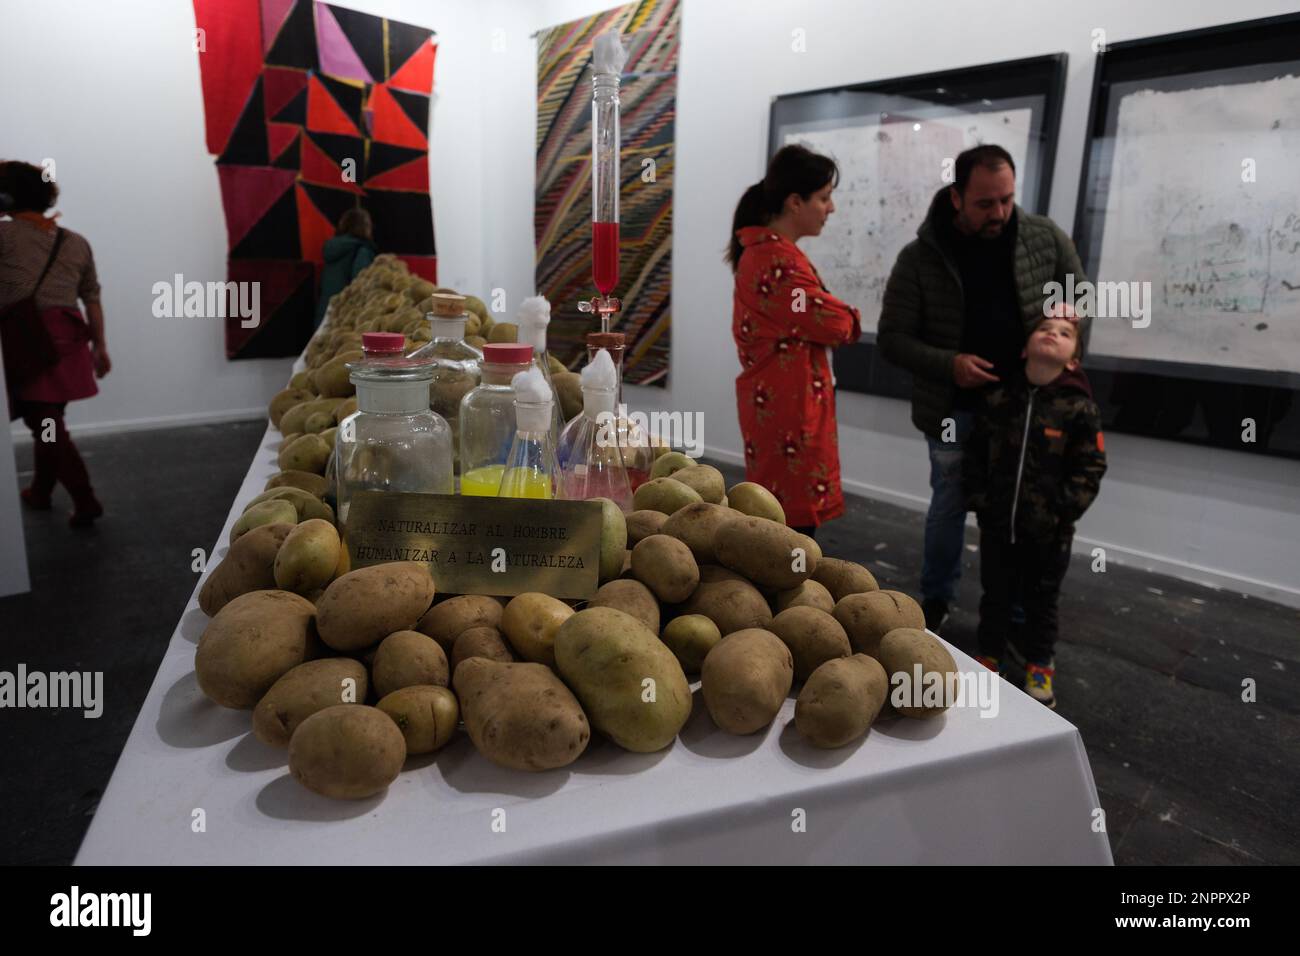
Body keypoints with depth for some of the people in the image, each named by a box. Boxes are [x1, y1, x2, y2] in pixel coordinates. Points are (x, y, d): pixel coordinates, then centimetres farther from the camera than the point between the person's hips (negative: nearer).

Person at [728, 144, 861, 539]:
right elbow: (834, 323, -17)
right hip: (789, 410, -11)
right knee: (795, 522, -3)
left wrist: (838, 317, -3)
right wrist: (852, 318, 5)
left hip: (772, 403, 11)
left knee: (781, 515, 19)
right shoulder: (779, 261, -21)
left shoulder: (760, 250, 13)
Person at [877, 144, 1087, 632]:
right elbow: (891, 338, -8)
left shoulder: (1046, 239, -4)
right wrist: (948, 365, -22)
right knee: (949, 506, 12)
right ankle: (936, 600, 34)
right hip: (954, 409, -1)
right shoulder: (919, 258, -10)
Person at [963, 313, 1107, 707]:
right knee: (995, 593, 17)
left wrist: (1064, 511, -13)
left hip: (1048, 531, -2)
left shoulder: (1080, 408, -9)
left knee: (1041, 600, 15)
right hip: (997, 523, 2)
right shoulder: (998, 399, -3)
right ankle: (989, 654, 37)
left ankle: (1039, 665, 34)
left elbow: (1090, 468, -7)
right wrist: (978, 500, -3)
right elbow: (975, 454, 3)